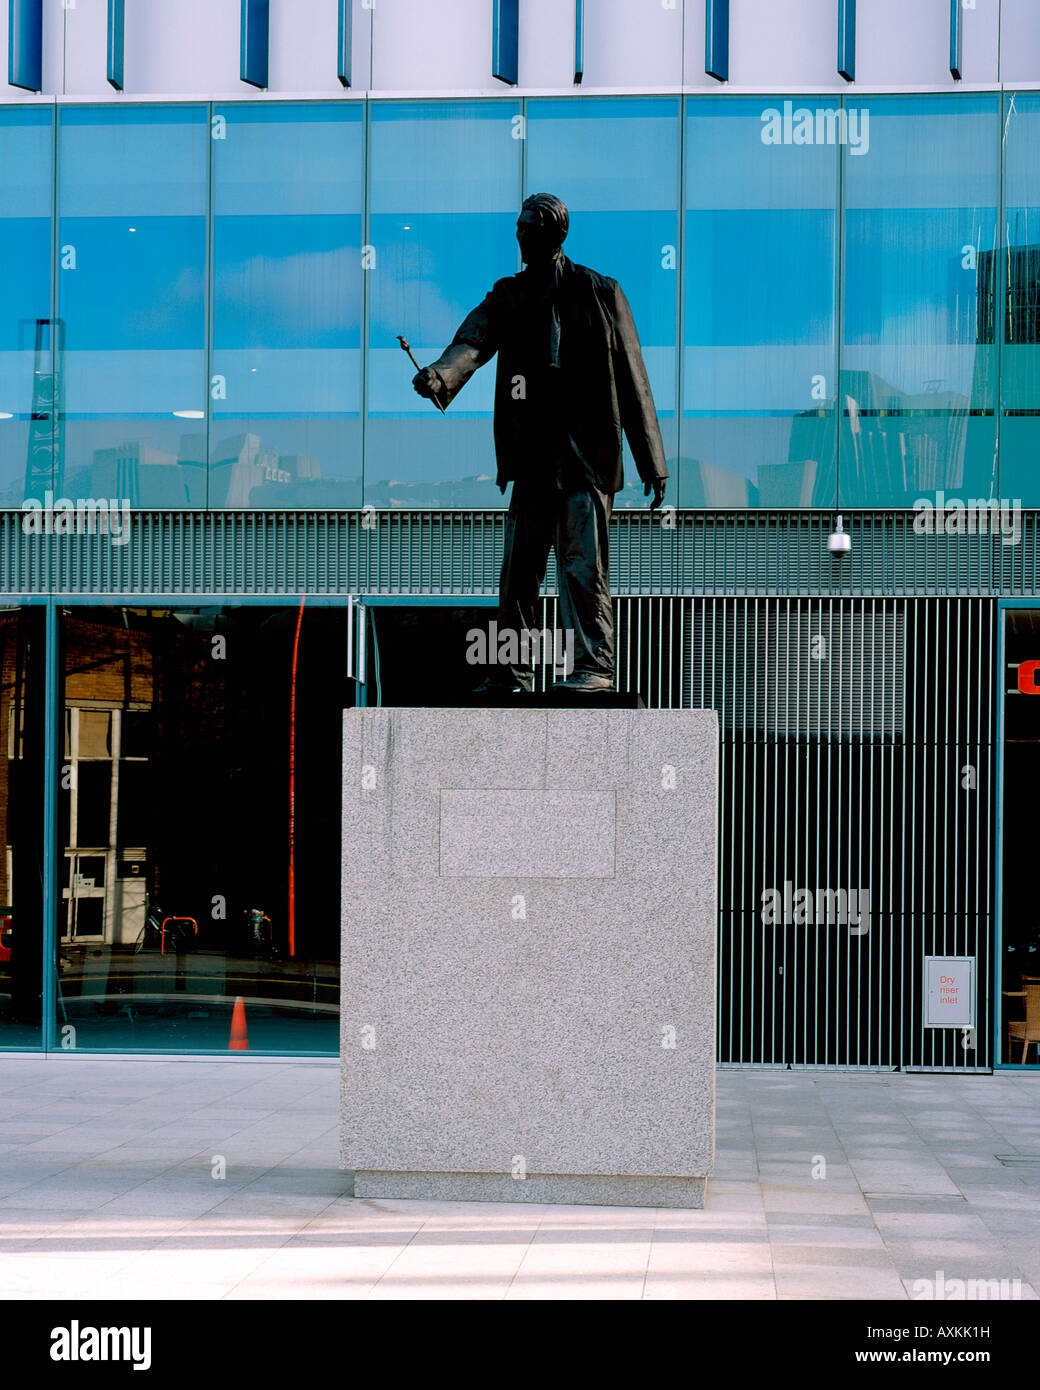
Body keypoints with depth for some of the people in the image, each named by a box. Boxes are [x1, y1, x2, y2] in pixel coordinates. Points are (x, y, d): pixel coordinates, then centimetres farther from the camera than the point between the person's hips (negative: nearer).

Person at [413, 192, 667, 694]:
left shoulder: (599, 293, 3)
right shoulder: (508, 296, 12)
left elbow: (632, 381, 4)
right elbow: (472, 342, -8)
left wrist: (652, 464, 2)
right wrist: (441, 374, -33)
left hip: (587, 454, -4)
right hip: (532, 457, 4)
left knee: (581, 562, -11)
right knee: (518, 567, 7)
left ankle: (595, 666, -6)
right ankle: (512, 672, 15)